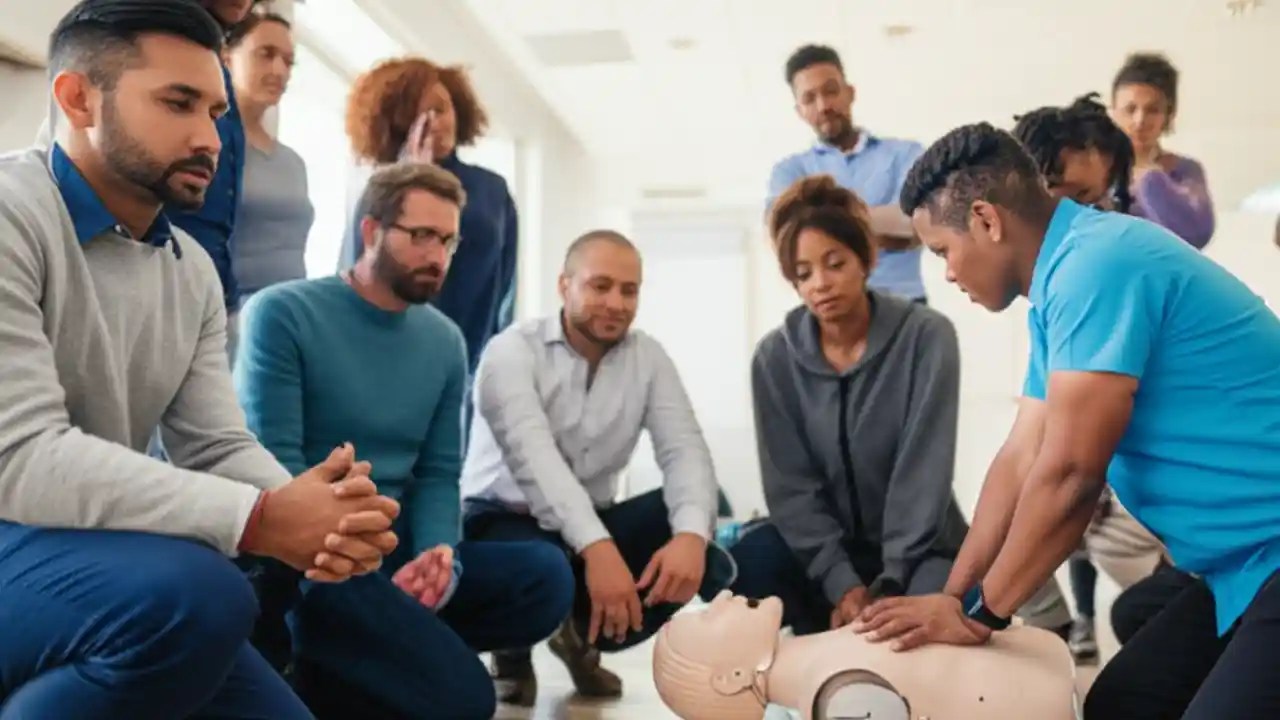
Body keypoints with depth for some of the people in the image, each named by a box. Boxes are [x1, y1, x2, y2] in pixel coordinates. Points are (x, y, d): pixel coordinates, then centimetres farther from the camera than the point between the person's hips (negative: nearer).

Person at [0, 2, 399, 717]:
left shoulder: (194, 273, 7)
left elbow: (217, 447, 2)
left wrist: (312, 515, -20)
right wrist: (262, 519, -31)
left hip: (98, 552, 8)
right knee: (194, 591, -34)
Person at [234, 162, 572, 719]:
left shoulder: (445, 342, 8)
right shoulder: (283, 314, -8)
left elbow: (438, 474, 7)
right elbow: (273, 464, -14)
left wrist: (438, 554, -15)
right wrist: (358, 568, -21)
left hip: (396, 553, 6)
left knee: (546, 576, -15)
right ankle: (309, 672, 3)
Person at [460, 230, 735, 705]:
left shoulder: (649, 358, -1)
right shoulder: (513, 351, -15)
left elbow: (684, 450, -15)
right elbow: (534, 457, -32)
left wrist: (692, 535, -37)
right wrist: (597, 549, -46)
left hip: (595, 525, 5)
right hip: (504, 518, -4)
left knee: (705, 558, -20)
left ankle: (583, 636, 7)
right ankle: (512, 654, 1)